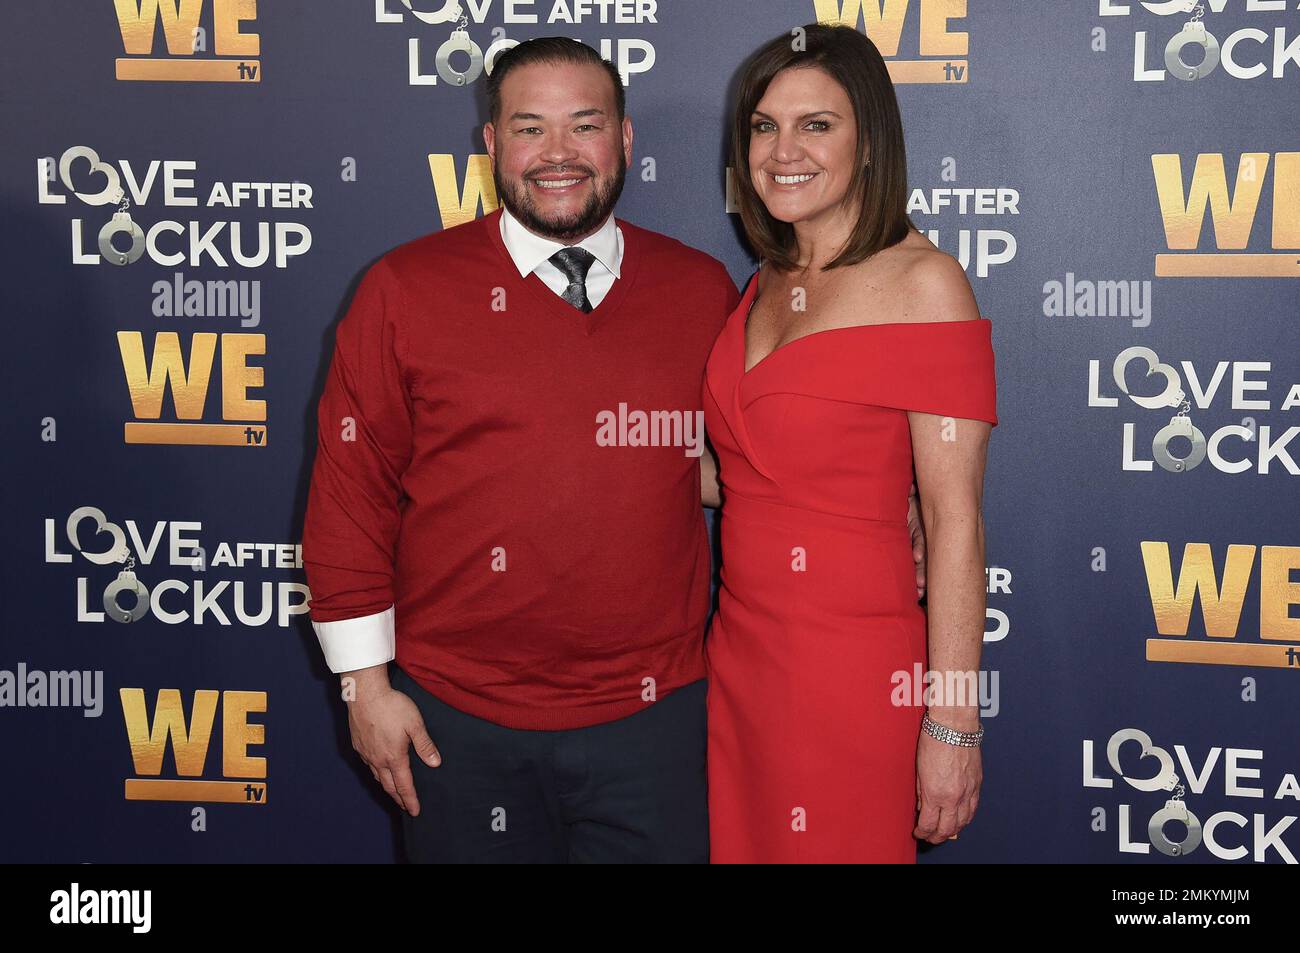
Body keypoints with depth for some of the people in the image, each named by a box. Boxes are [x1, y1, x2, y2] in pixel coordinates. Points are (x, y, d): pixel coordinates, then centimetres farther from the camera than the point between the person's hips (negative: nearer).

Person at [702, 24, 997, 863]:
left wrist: (952, 723, -16)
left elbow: (955, 521, -14)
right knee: (742, 843, 15)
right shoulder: (763, 288, 10)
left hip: (855, 668, -6)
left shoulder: (922, 281, -11)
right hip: (738, 658, 6)